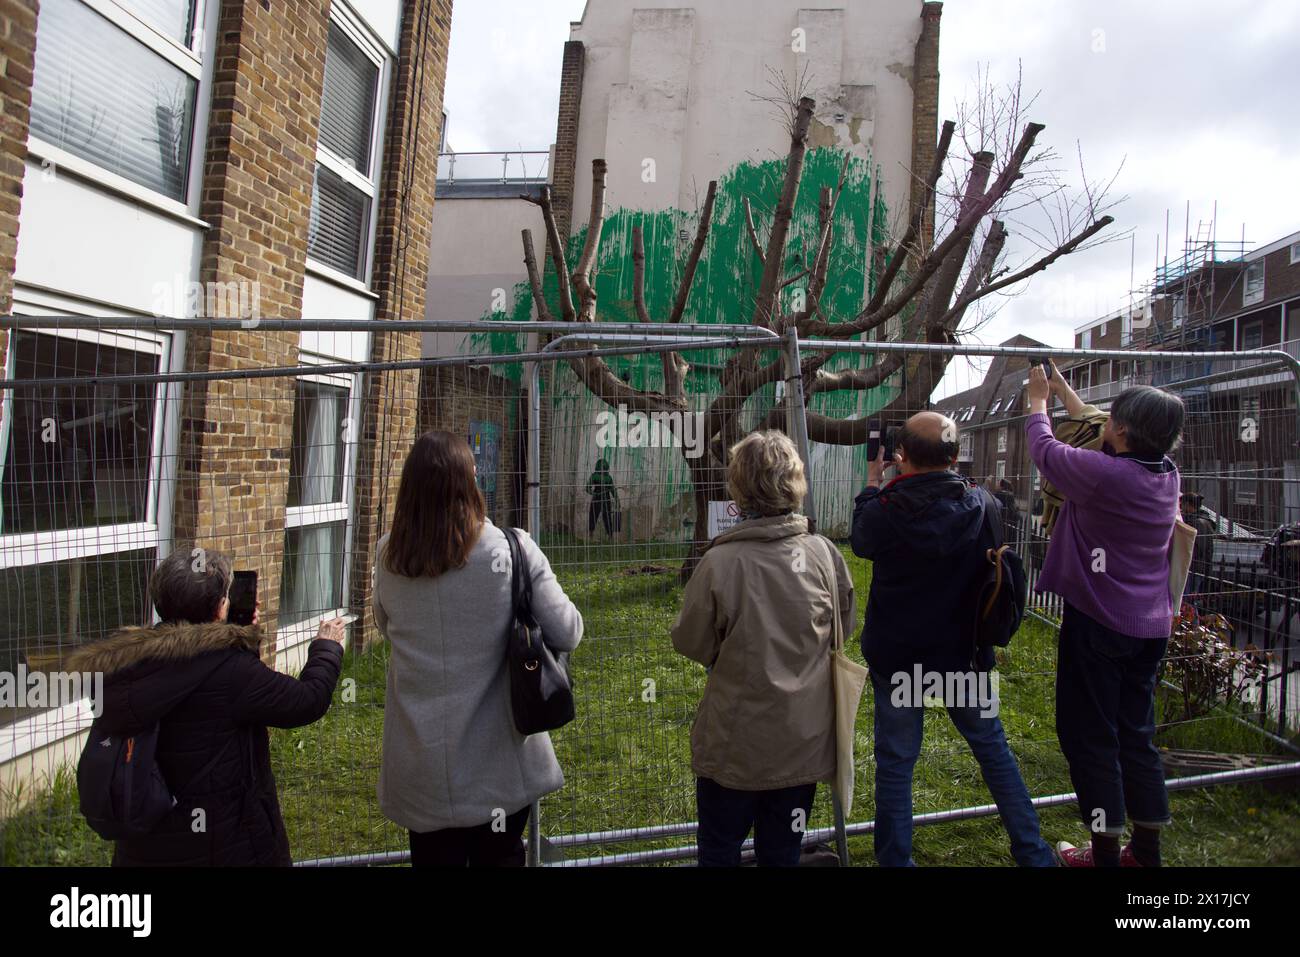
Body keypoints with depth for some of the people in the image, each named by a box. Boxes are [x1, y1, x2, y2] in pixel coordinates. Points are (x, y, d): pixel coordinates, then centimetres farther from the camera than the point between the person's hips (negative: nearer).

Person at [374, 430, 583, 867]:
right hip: (498, 764, -2)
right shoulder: (512, 550, -17)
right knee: (498, 855, 20)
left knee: (434, 855, 22)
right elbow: (568, 634, -15)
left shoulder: (389, 557, -7)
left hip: (422, 765, 2)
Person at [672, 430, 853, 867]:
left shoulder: (720, 562, -21)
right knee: (782, 854, 20)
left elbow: (690, 642, -8)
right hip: (805, 743, 3)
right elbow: (843, 625, 5)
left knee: (719, 852, 18)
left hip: (735, 746, -3)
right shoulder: (824, 553, -11)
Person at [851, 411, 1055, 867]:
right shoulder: (984, 505, -13)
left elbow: (861, 543, 3)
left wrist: (872, 484, 12)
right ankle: (1033, 853, 32)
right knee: (992, 746, 21)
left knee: (896, 760, 10)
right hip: (963, 650, 3)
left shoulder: (884, 510, -20)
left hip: (896, 654, -2)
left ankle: (895, 859, 20)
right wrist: (918, 480, 11)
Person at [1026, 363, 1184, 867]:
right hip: (1149, 627, 7)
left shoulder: (1104, 474, -22)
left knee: (1089, 735, 6)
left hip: (1098, 622, -7)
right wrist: (1064, 391, 27)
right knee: (1137, 734, 17)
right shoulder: (1167, 474, 0)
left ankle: (1106, 852, 15)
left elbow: (1046, 449, -4)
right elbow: (1097, 440, 16)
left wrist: (1039, 399, 15)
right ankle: (1147, 849, 28)